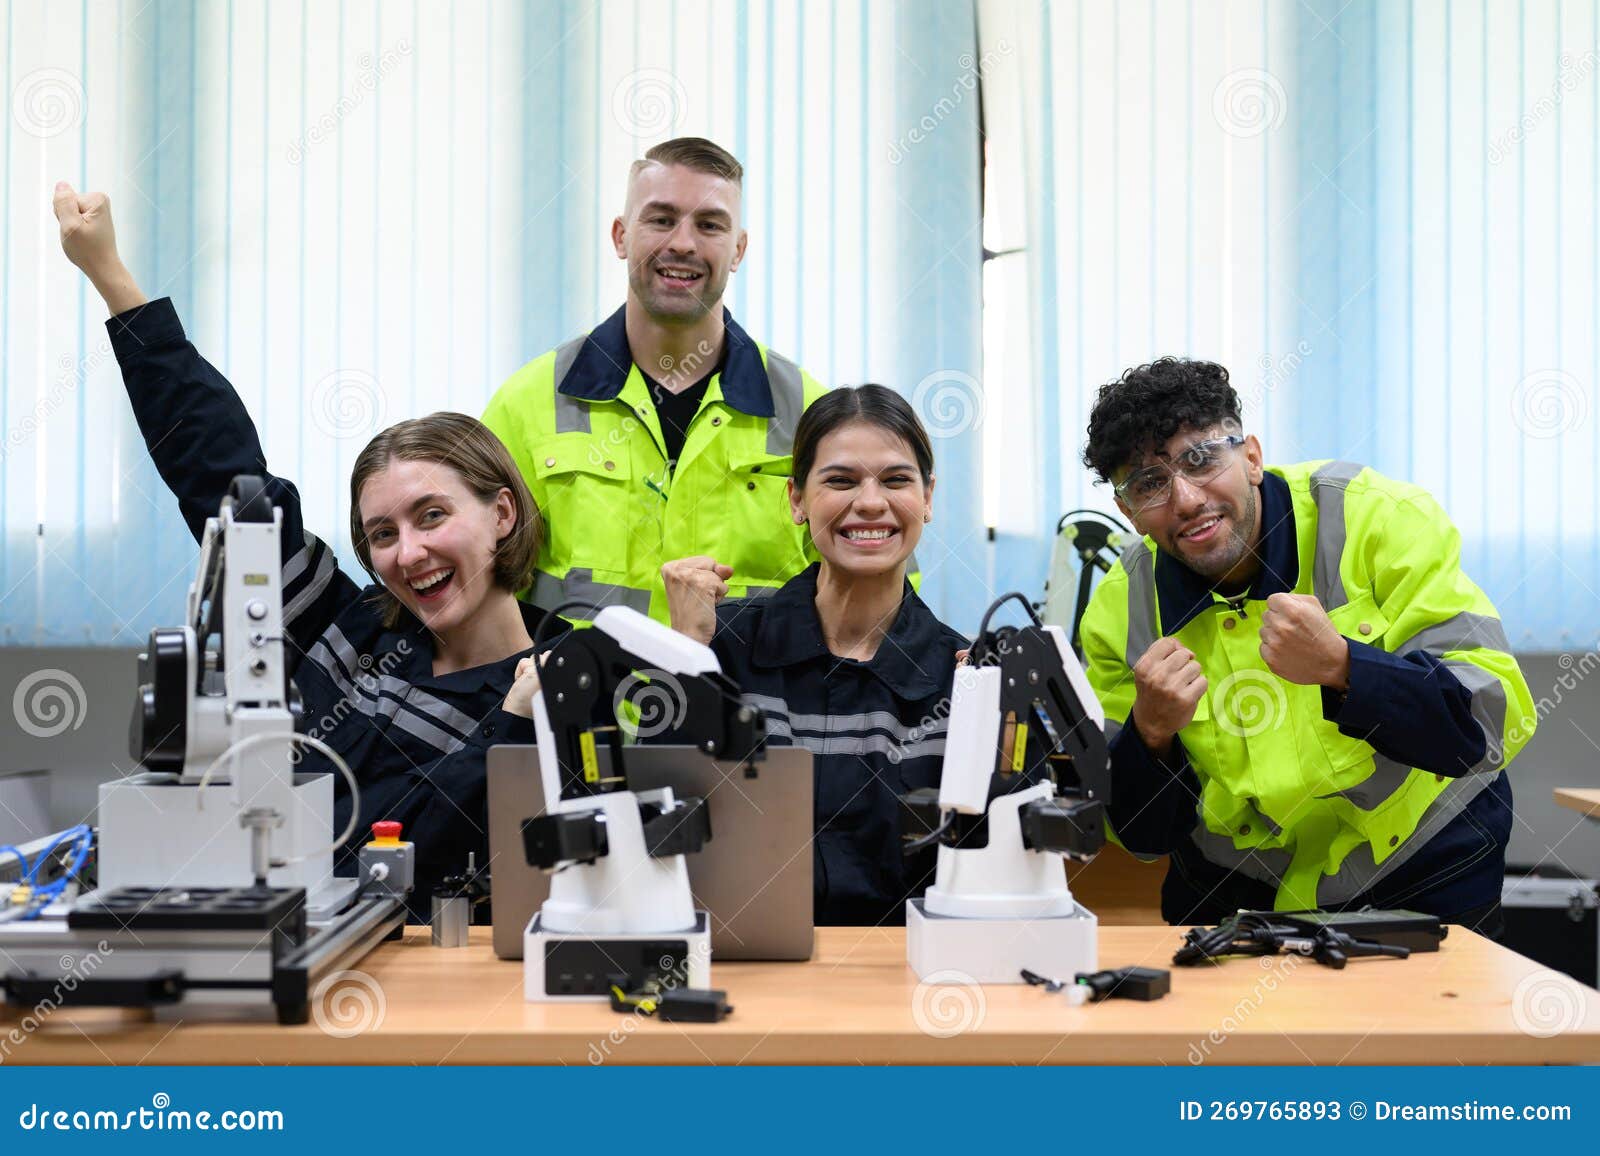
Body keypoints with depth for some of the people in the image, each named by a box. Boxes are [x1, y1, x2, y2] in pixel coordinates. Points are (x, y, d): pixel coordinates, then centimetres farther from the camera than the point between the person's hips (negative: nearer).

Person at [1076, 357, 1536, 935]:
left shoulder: (1383, 519, -16)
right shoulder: (1120, 611, -9)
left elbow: (1499, 719, -21)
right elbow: (1141, 834, -3)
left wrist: (1338, 665, -35)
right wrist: (1152, 734, -23)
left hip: (1418, 865, -2)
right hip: (1233, 889, 2)